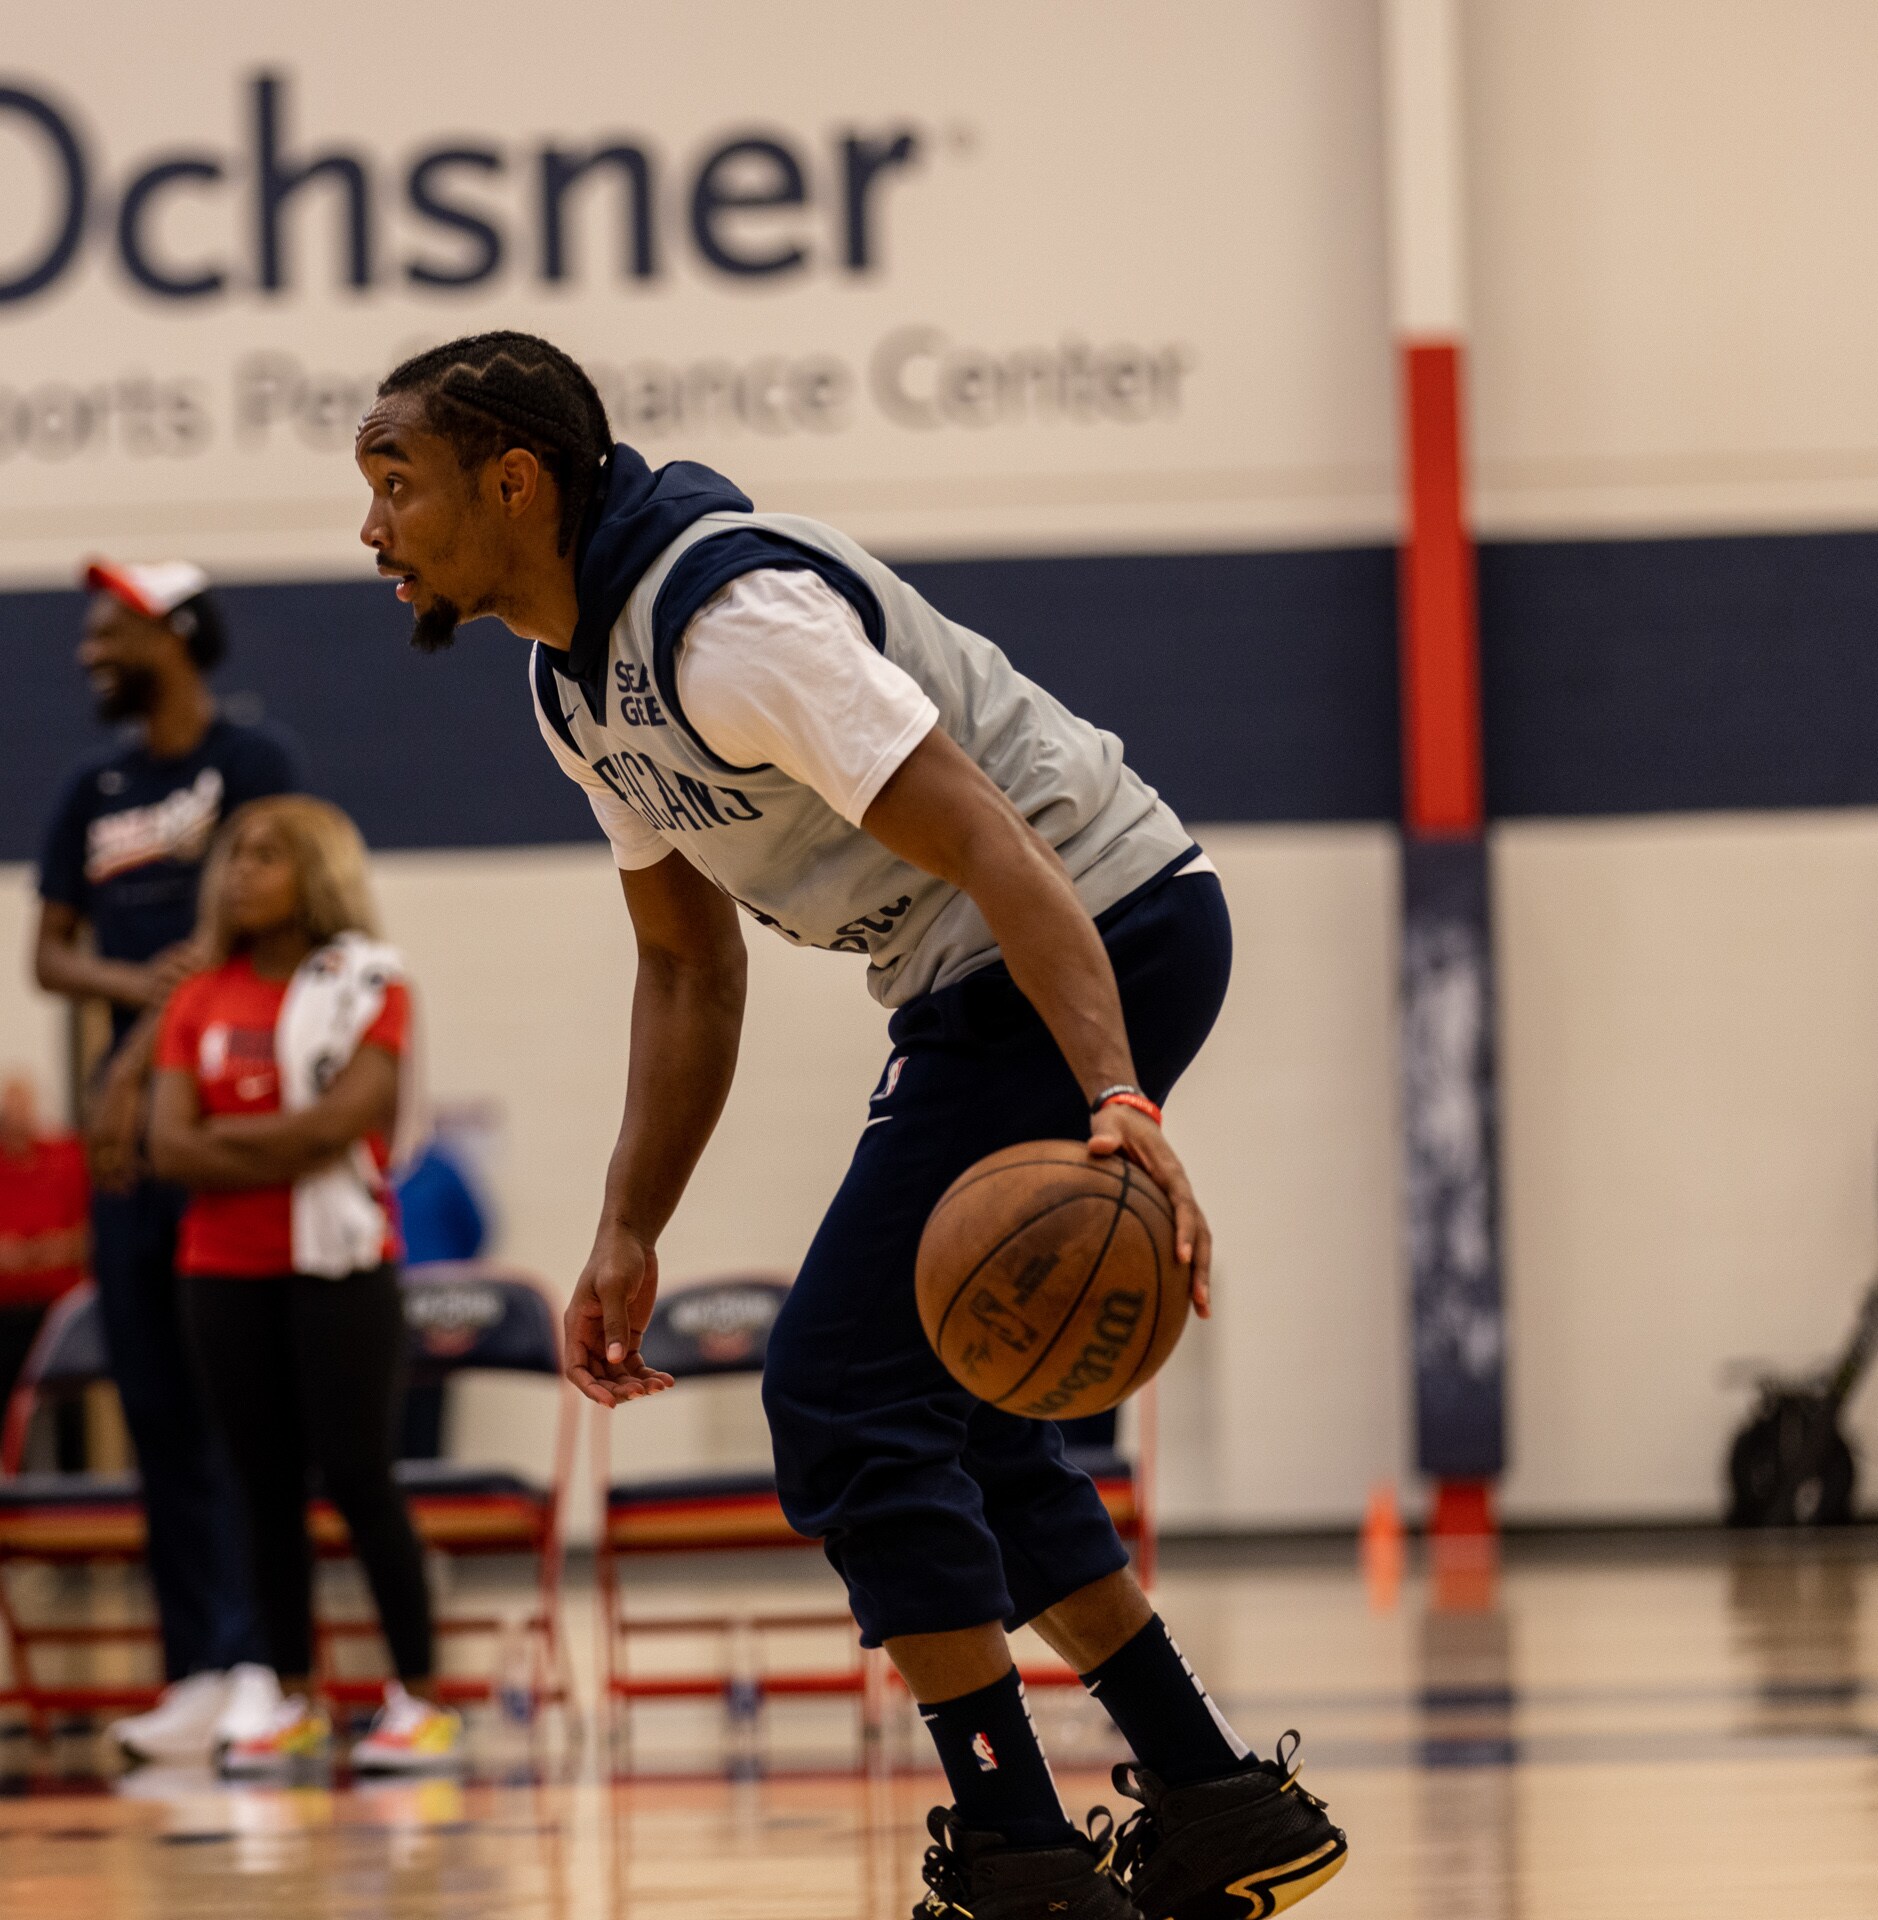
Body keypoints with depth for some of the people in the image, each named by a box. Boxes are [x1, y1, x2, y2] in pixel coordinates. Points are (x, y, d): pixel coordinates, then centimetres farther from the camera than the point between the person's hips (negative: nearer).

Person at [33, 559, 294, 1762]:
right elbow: (51, 954, 15)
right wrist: (130, 983, -6)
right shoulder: (96, 795, 18)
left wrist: (138, 1070, -13)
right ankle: (196, 1664, 8)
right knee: (157, 1401, 5)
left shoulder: (248, 766, -2)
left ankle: (249, 1657, -12)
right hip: (131, 1121, 7)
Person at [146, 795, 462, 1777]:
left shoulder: (368, 986, -1)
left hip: (340, 1264, -4)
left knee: (357, 1477, -7)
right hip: (224, 1271, 4)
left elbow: (339, 1120, -15)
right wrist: (288, 1150, -12)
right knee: (266, 1485, 5)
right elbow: (170, 1146, -1)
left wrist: (225, 1137, -8)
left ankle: (419, 1698, -4)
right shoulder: (199, 1003, 11)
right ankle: (289, 1700, 10)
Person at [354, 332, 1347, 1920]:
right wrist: (629, 1238, 12)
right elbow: (690, 966, 19)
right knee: (944, 1404, 14)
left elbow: (1000, 850, -30)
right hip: (981, 984, 11)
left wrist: (1117, 1105, -42)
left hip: (1102, 938, -11)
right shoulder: (578, 682, 9)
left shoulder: (729, 619, -23)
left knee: (843, 1394, -12)